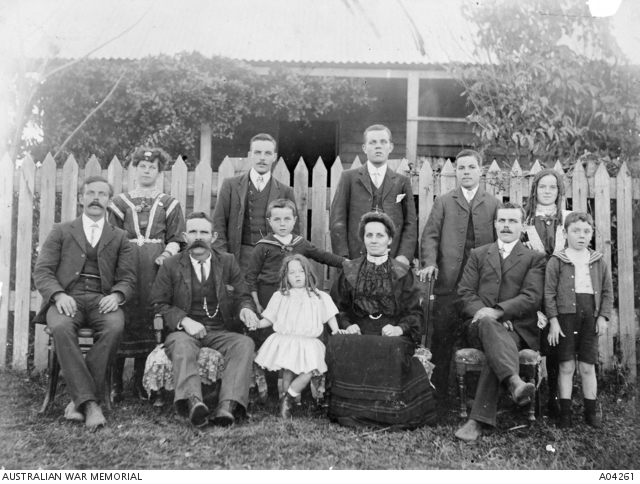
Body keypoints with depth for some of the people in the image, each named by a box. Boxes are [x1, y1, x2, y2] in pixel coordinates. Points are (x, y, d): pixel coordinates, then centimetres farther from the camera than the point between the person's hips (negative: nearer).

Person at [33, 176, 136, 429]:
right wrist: (59, 295, -14)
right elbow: (42, 271, 7)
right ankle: (89, 402, -36)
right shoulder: (61, 231, 17)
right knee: (61, 328, -35)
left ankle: (79, 400, -27)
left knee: (115, 327, -34)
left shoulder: (119, 237, 20)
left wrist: (116, 295, -12)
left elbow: (127, 277, 12)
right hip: (67, 298, 0)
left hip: (102, 300, 1)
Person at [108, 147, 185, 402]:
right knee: (122, 317, -8)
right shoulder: (120, 202, 15)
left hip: (155, 266, 0)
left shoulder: (169, 204, 14)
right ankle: (115, 380, 0)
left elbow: (176, 239, 8)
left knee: (149, 318, -4)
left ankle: (140, 380, 6)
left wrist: (167, 253, -11)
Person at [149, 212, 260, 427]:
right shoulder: (171, 265, 8)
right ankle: (192, 402, -55)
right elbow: (158, 303, 4)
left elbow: (243, 296, 14)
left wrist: (245, 309, -13)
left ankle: (228, 406, -44)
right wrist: (184, 321, -14)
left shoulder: (228, 262, 13)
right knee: (182, 345, -36)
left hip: (221, 332, 2)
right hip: (184, 331, -1)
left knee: (245, 343, -30)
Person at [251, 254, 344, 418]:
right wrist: (257, 324, -3)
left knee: (308, 372, -17)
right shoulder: (280, 296, 10)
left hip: (308, 342, 1)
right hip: (285, 340, -1)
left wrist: (335, 330, 2)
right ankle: (288, 404, 3)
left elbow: (329, 316, 16)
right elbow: (269, 318, 12)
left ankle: (287, 399, -7)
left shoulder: (319, 297, 11)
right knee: (288, 371, -11)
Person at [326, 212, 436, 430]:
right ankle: (351, 410, -16)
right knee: (338, 346, -32)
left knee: (392, 351, -37)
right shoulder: (350, 271, 17)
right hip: (358, 333, 1)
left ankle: (389, 412, -15)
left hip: (392, 334, -1)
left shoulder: (403, 273, 12)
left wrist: (400, 328, -13)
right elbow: (337, 307, 16)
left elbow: (415, 312, 6)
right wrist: (347, 325, -4)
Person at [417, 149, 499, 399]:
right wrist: (429, 262, -13)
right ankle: (439, 390, 14)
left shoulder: (494, 204, 11)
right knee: (442, 337, 3)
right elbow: (430, 236, 4)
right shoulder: (443, 202, 11)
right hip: (448, 281, 0)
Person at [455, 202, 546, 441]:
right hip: (479, 324, 1)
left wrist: (498, 311, -19)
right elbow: (465, 293, 10)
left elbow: (532, 298, -3)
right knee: (488, 324, -37)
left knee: (496, 351, -34)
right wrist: (483, 313, -12)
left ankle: (478, 421, -40)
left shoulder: (535, 258, 13)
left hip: (518, 327, -1)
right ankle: (515, 382, -58)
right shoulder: (478, 254, 20)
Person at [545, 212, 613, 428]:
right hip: (566, 316, -2)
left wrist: (603, 316, 0)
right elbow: (549, 293, -2)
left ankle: (590, 412, 18)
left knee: (588, 366, 7)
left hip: (590, 317, 2)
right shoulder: (556, 261, -1)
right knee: (566, 366, 2)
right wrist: (553, 320, -8)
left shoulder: (599, 262, 8)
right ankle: (565, 412, 11)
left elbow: (608, 292, 10)